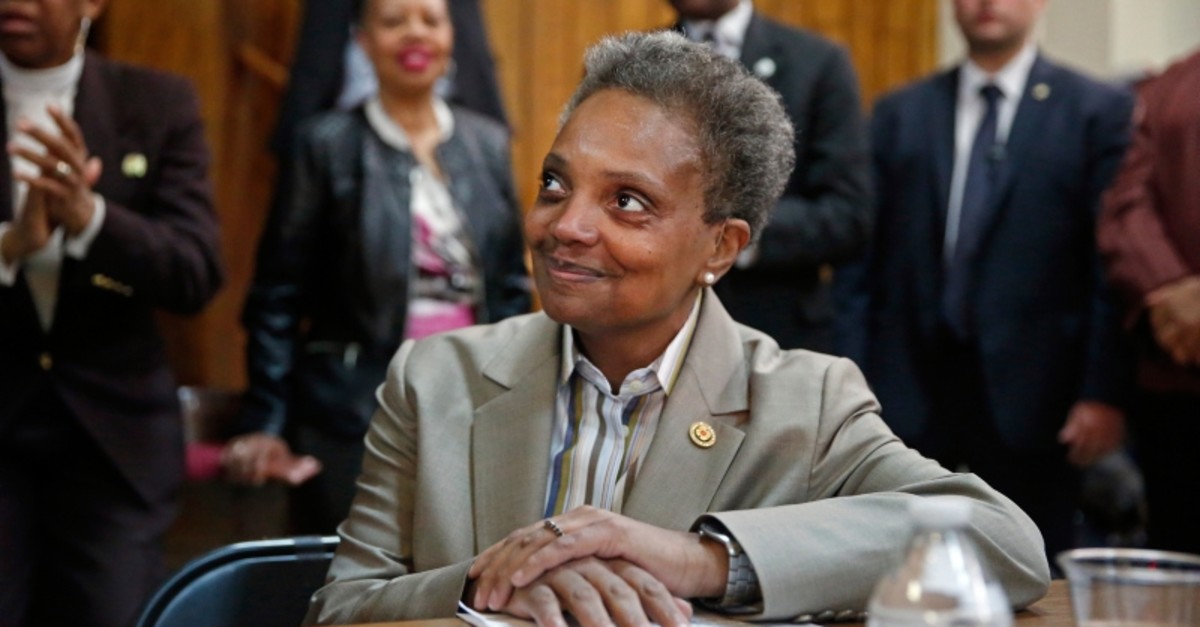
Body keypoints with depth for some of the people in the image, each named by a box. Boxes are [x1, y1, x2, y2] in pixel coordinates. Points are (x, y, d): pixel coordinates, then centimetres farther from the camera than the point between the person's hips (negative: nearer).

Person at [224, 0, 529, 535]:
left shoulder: (488, 144, 10)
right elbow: (279, 296, -2)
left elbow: (510, 288, 14)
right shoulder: (330, 145, -3)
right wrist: (265, 425, -7)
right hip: (355, 417, -4)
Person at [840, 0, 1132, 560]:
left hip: (1027, 394, -2)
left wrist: (1104, 391, -8)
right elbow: (872, 259, 10)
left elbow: (1111, 263, -1)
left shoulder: (1099, 112, 3)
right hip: (909, 389, 2)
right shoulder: (900, 114, 12)